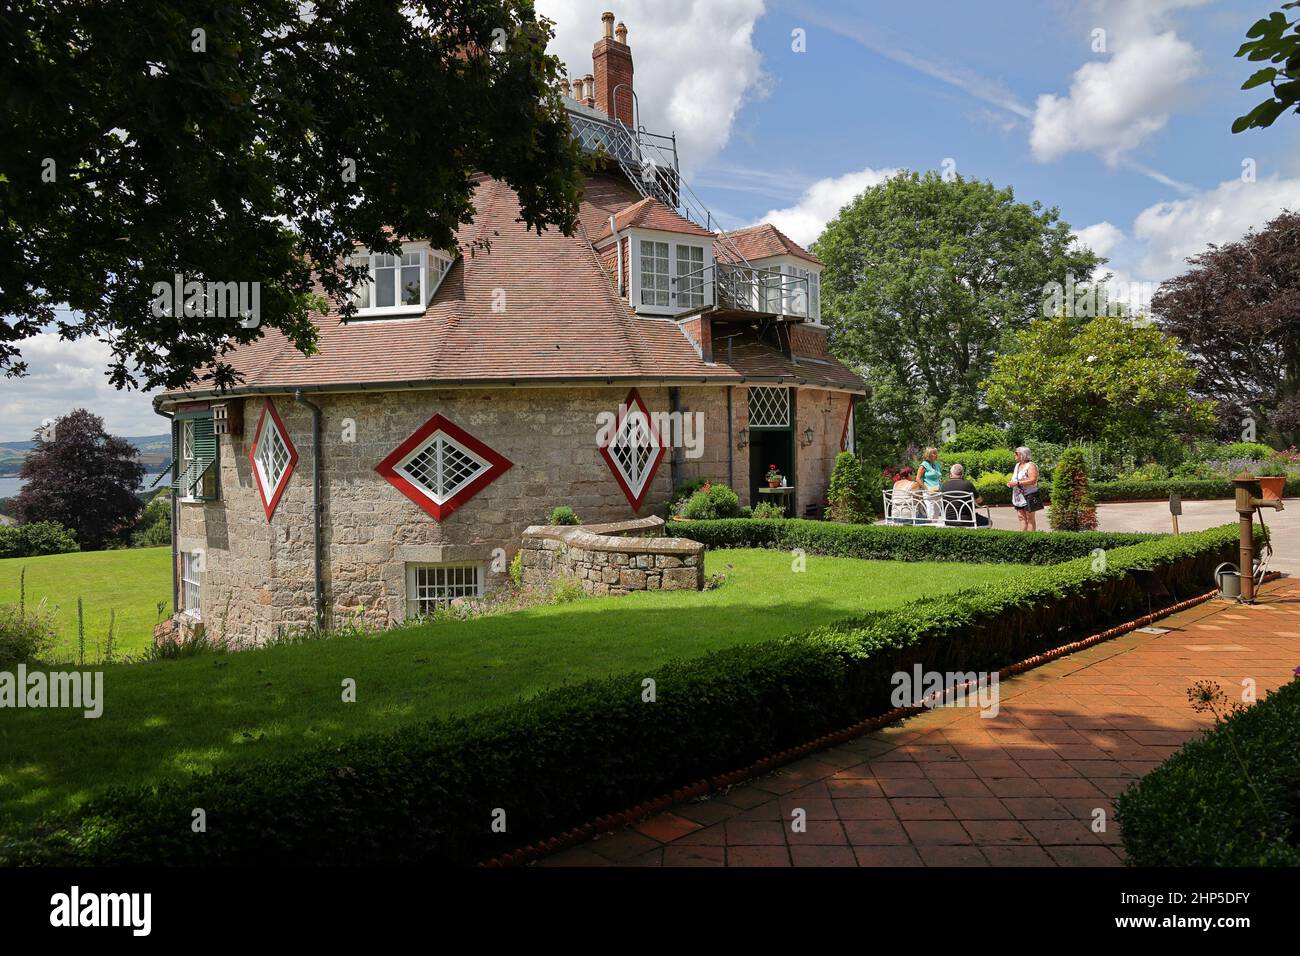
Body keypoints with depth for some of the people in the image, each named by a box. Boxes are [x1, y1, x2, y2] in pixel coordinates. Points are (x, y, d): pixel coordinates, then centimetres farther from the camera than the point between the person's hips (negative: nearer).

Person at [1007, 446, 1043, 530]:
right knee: (1021, 517, 7)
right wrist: (1010, 483, 2)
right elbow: (1015, 479, 26)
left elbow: (1033, 481, -21)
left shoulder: (1031, 466, -10)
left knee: (1030, 518, -2)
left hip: (1029, 496, -8)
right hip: (1018, 497, 8)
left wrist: (1017, 483, -24)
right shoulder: (1017, 465, 16)